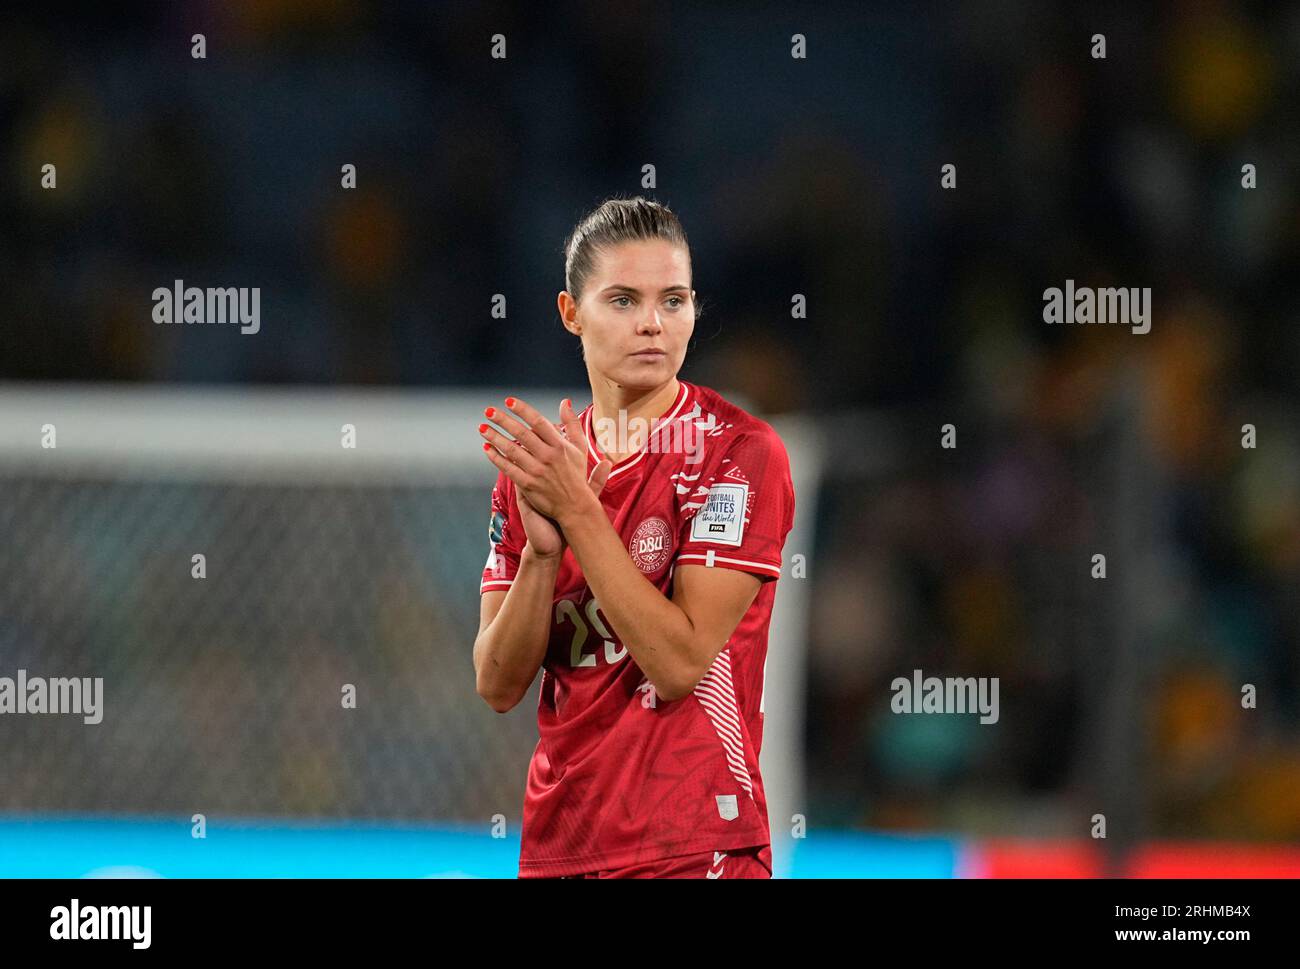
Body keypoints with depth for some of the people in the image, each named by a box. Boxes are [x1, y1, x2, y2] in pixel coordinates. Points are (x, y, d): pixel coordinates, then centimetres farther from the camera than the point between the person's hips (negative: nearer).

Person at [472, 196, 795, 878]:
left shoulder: (739, 450, -9)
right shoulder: (535, 463, 6)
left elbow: (678, 662, -17)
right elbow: (498, 686, 0)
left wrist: (578, 511, -18)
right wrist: (542, 549, -14)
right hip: (558, 843, 5)